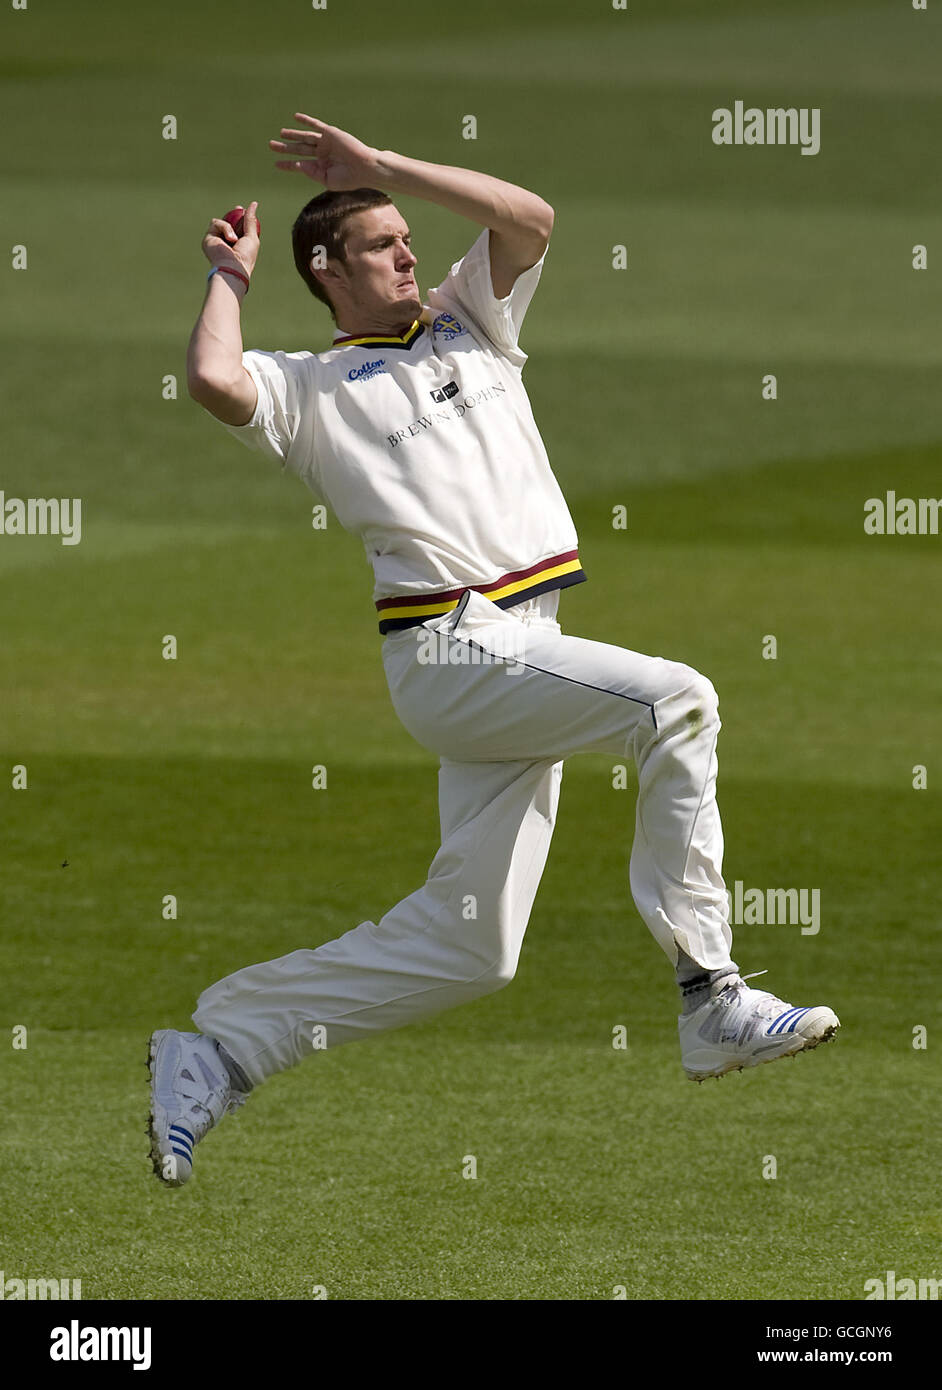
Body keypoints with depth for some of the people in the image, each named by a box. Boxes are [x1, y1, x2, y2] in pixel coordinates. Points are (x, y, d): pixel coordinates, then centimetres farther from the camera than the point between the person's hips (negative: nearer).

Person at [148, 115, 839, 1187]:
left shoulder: (467, 323, 23)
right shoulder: (309, 388, 6)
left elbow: (531, 220, 7)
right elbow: (215, 383, -16)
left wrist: (382, 166, 7)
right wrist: (228, 280, 2)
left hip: (525, 647, 7)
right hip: (448, 647, -7)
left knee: (467, 946, 4)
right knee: (677, 702, -26)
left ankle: (212, 1051, 11)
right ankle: (713, 1001, -28)